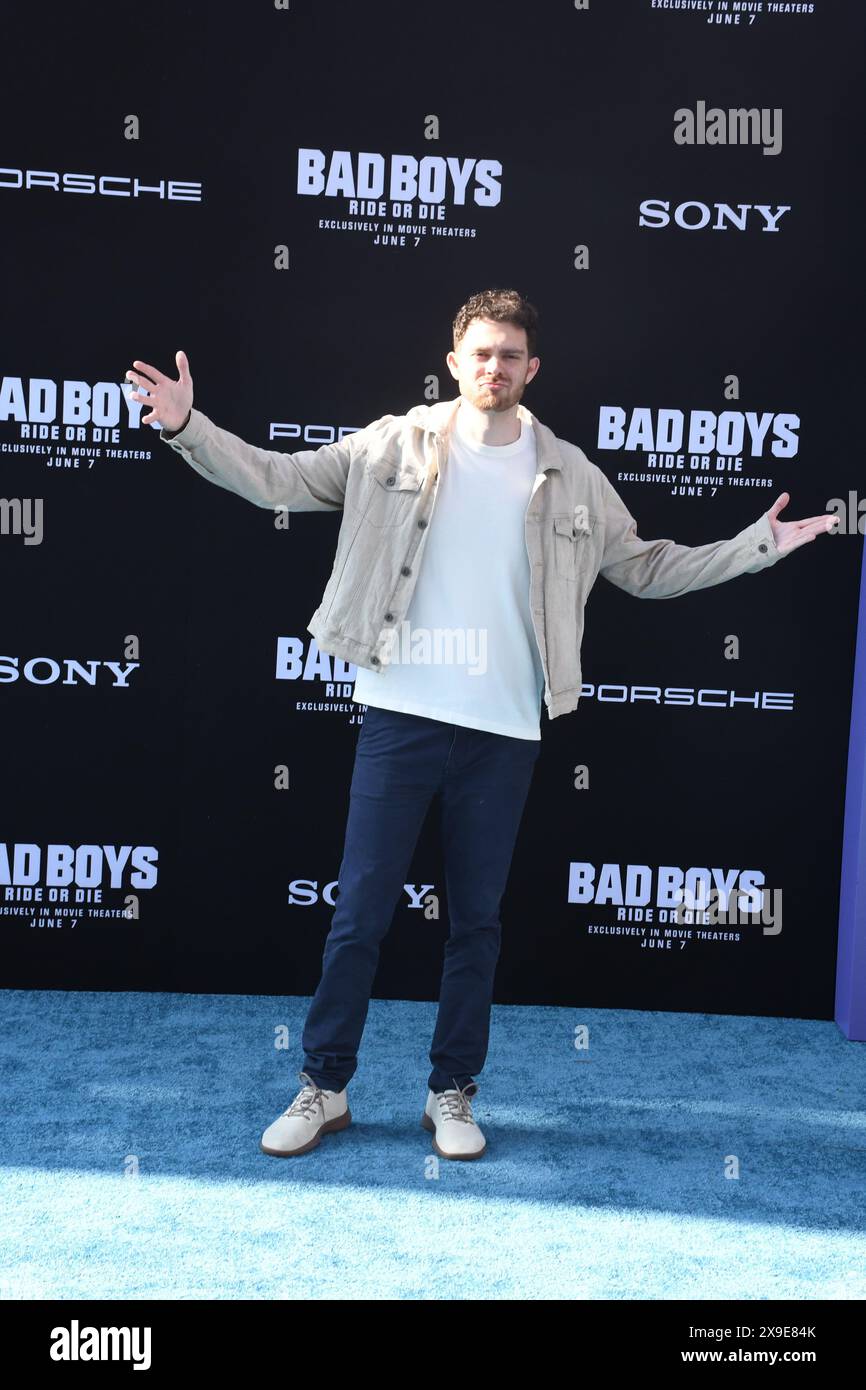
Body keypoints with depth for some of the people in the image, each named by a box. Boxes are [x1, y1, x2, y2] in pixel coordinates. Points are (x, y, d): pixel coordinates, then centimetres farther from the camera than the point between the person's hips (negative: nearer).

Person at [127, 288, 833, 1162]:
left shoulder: (569, 477, 6)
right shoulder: (396, 446, 2)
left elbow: (646, 568, 12)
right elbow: (277, 478, 0)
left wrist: (759, 545, 7)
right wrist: (186, 428, -12)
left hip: (504, 731, 2)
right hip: (402, 716, -1)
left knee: (477, 919, 10)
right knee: (360, 910, 4)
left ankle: (452, 1092, 27)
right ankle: (323, 1087, 21)